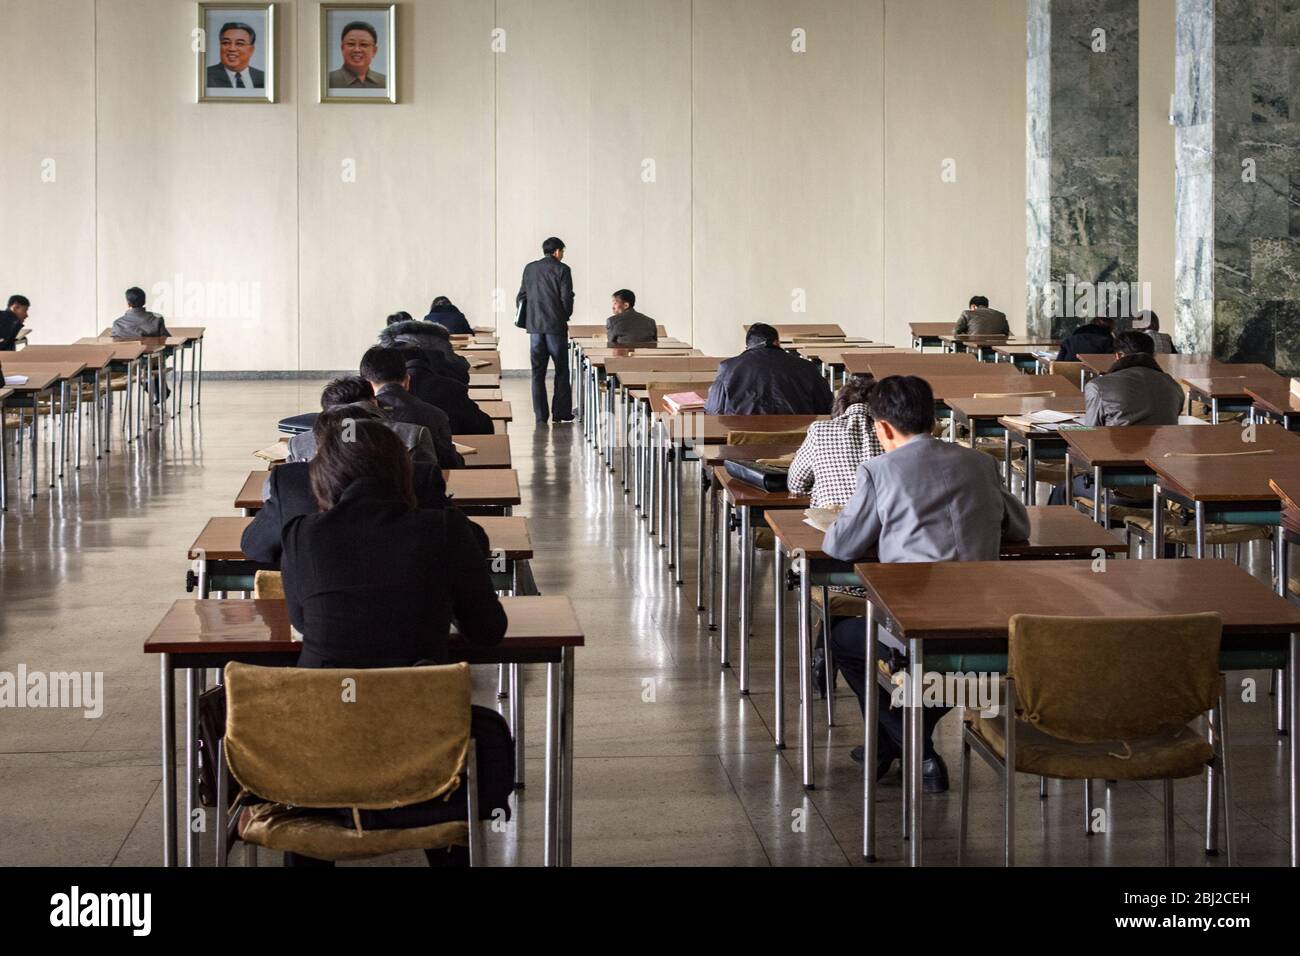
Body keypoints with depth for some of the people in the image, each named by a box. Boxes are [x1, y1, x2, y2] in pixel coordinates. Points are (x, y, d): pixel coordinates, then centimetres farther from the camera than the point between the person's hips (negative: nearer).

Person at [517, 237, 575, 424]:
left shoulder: (529, 268, 8)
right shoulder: (562, 269, -6)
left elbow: (521, 296, 8)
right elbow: (567, 298, -10)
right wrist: (565, 317, 7)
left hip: (534, 326, 4)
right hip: (556, 326, -4)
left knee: (538, 372, 6)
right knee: (561, 371, 6)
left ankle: (540, 415, 3)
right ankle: (560, 414, 4)